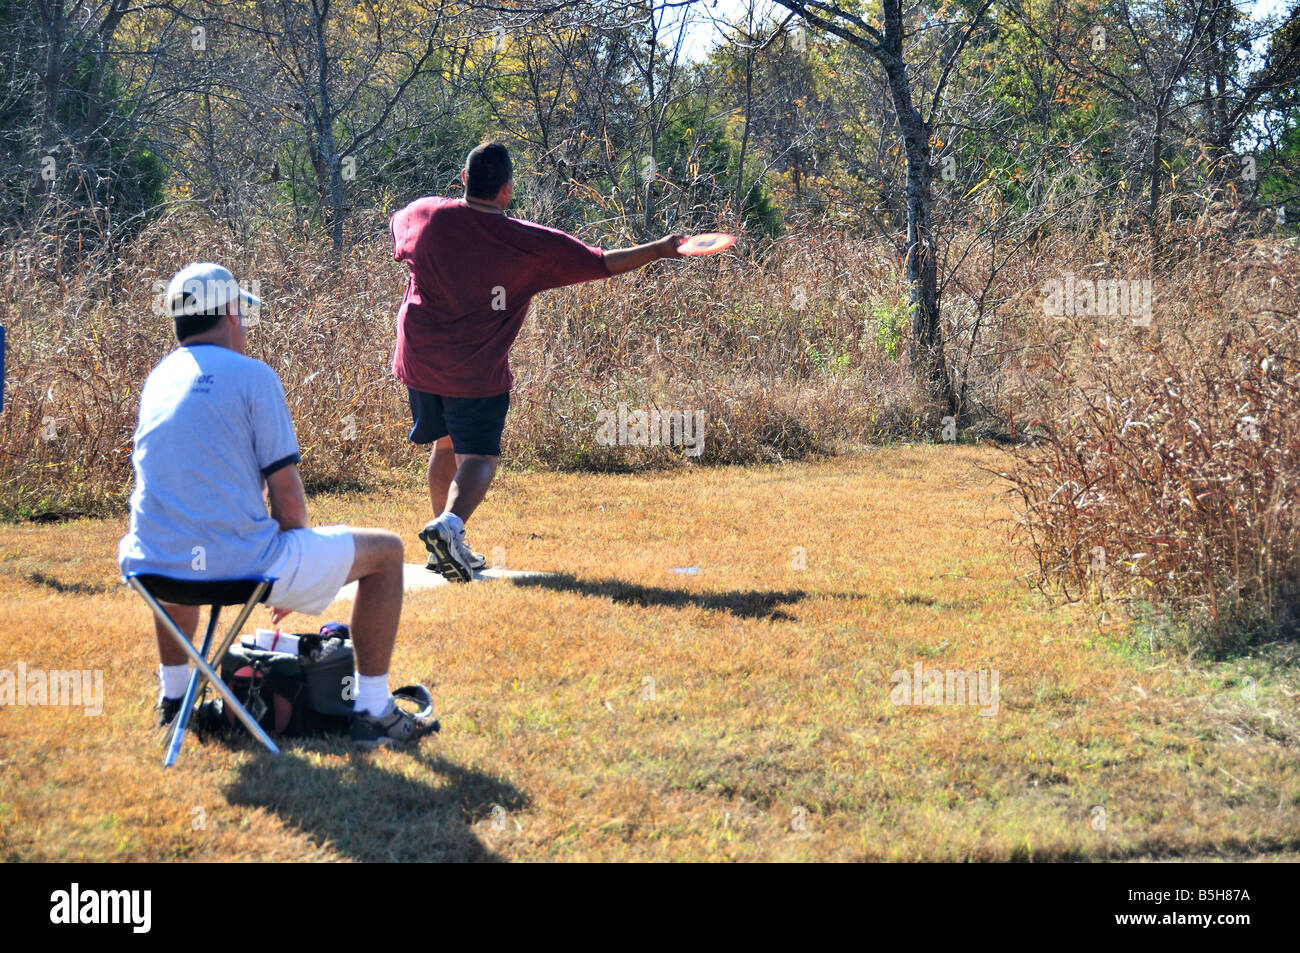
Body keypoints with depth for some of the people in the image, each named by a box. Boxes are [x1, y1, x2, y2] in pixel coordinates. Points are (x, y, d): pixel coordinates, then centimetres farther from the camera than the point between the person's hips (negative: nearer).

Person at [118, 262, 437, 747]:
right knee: (386, 550, 11)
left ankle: (173, 693, 40)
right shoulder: (252, 375, -5)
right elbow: (287, 496, -8)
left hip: (154, 569, 6)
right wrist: (295, 579, 10)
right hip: (241, 565, -6)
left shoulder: (157, 379, 14)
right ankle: (372, 710, 13)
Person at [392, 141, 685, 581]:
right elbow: (602, 263, -1)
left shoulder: (422, 215, -5)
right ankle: (450, 523, -28)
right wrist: (660, 249, 12)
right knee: (478, 458, 0)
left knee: (445, 445, 22)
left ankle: (444, 545, 25)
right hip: (478, 372, -4)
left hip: (419, 362, 4)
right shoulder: (533, 245, -10)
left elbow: (398, 230, 21)